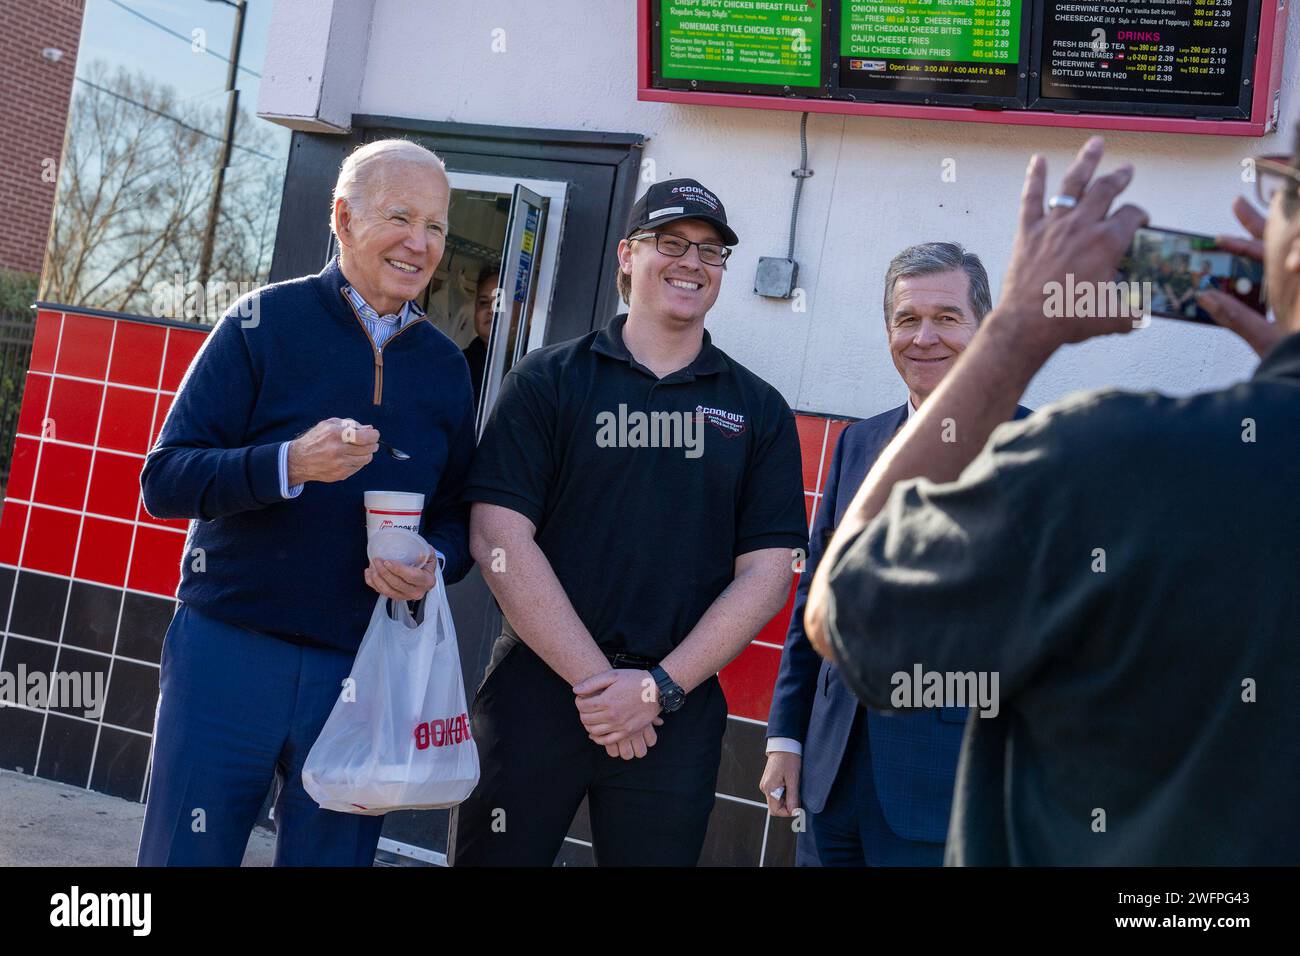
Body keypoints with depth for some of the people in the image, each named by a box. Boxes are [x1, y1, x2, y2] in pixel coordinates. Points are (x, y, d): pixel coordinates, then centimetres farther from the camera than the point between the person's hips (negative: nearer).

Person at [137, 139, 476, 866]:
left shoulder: (446, 365, 9)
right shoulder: (266, 323, -3)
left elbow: (459, 516, 15)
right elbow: (165, 480, -8)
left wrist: (433, 566, -8)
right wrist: (289, 465, -25)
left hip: (362, 669, 3)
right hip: (230, 649, -3)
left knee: (333, 853, 11)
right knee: (186, 853, 4)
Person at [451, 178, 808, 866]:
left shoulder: (758, 410, 7)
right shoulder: (548, 380, 2)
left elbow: (766, 572, 1)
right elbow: (499, 537, -7)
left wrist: (659, 687, -10)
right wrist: (594, 679, -12)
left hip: (678, 711, 1)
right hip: (536, 690, -1)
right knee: (495, 855, 6)